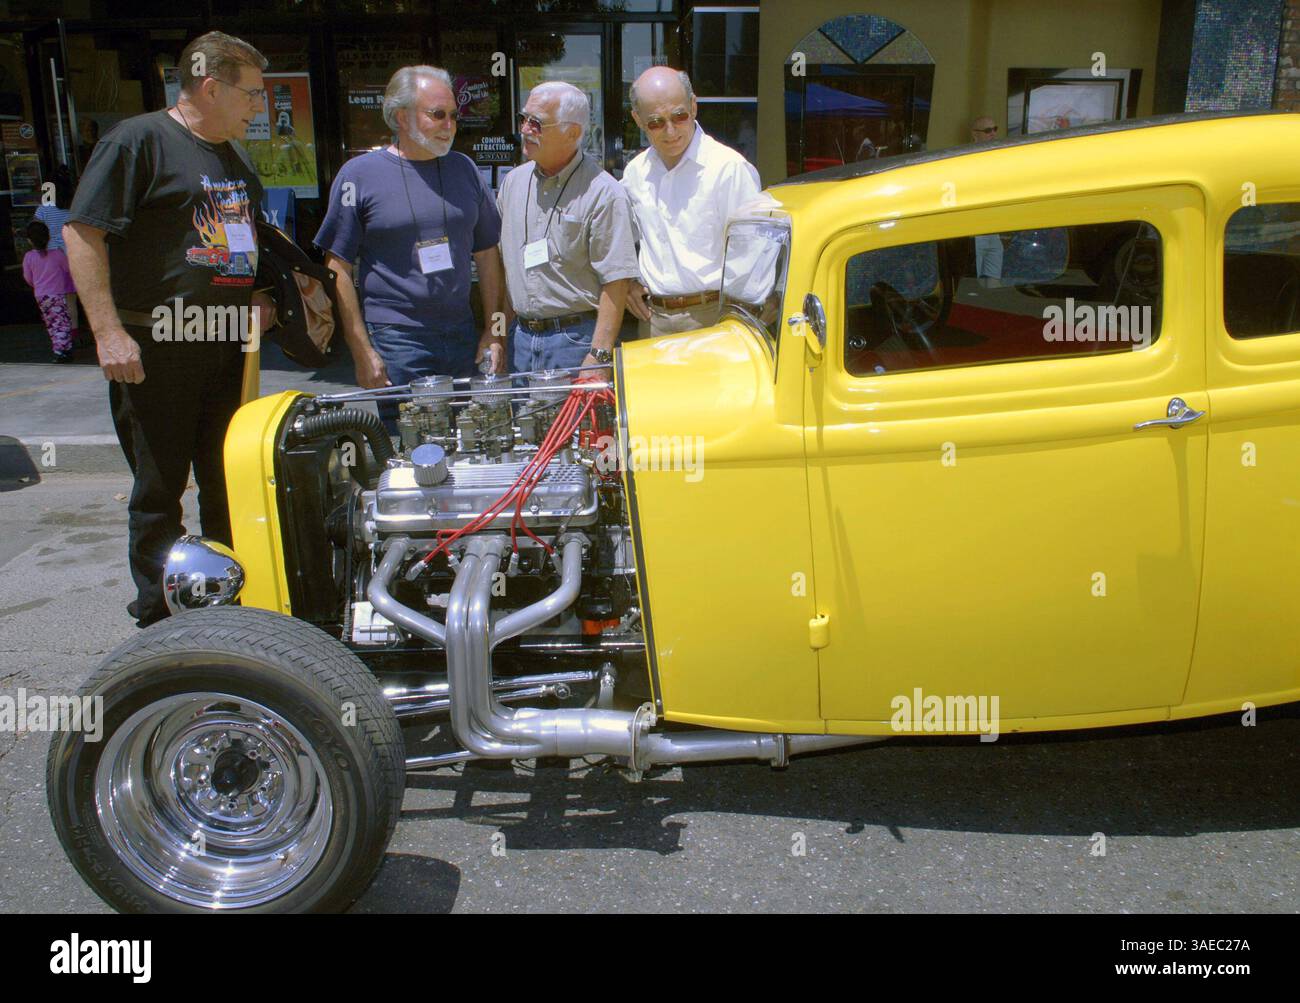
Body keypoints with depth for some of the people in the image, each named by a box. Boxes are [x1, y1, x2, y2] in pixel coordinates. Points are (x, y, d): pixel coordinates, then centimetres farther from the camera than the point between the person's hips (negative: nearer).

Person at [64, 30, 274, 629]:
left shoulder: (234, 157, 18)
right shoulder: (139, 140, -7)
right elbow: (82, 232, -12)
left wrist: (256, 296, 15)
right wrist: (109, 332, -18)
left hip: (228, 349, 7)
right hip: (155, 350, -7)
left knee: (229, 487, 11)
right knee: (159, 490, 3)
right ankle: (159, 622, 15)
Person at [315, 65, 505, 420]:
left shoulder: (464, 169, 9)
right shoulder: (359, 174, -3)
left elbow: (487, 255, 14)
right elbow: (338, 269, -4)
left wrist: (494, 333, 8)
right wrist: (362, 352, -9)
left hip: (462, 338, 4)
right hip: (395, 342, -4)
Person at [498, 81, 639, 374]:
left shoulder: (603, 193, -11)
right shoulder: (514, 182, 9)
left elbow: (615, 283, -15)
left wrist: (598, 356, -20)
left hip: (576, 340, -6)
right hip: (521, 336, 6)